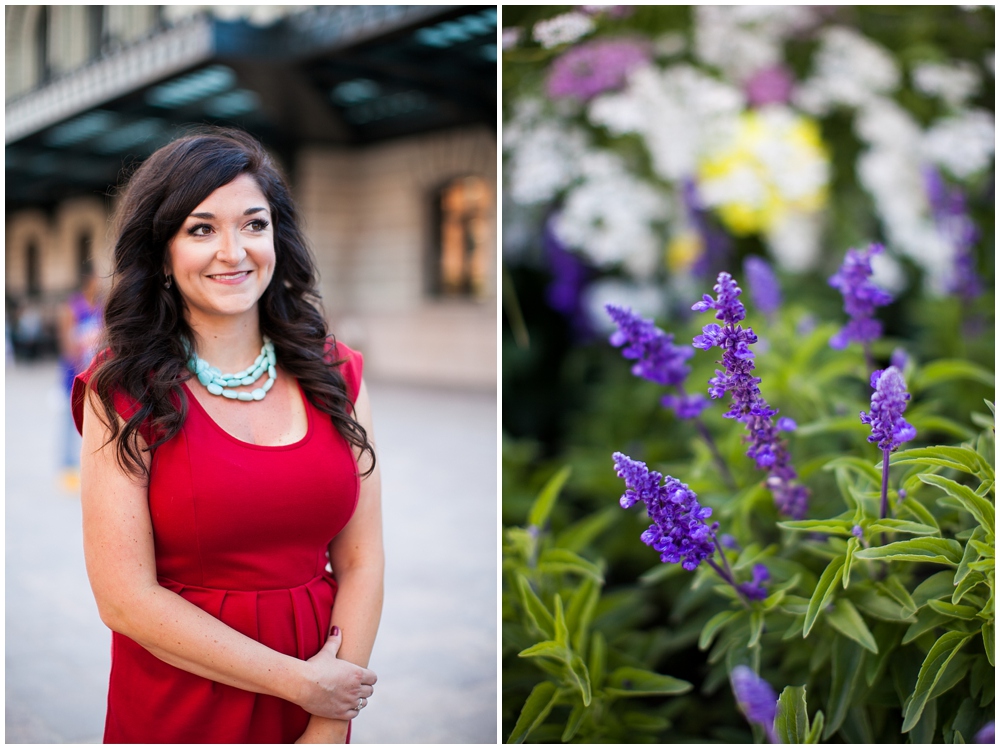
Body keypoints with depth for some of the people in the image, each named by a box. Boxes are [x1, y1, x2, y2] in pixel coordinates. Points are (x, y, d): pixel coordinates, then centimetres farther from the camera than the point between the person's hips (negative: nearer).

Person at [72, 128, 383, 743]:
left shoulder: (335, 376, -2)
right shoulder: (123, 392, -11)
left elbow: (361, 562, -3)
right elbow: (126, 599, -14)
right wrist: (300, 682, -15)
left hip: (322, 692, 3)